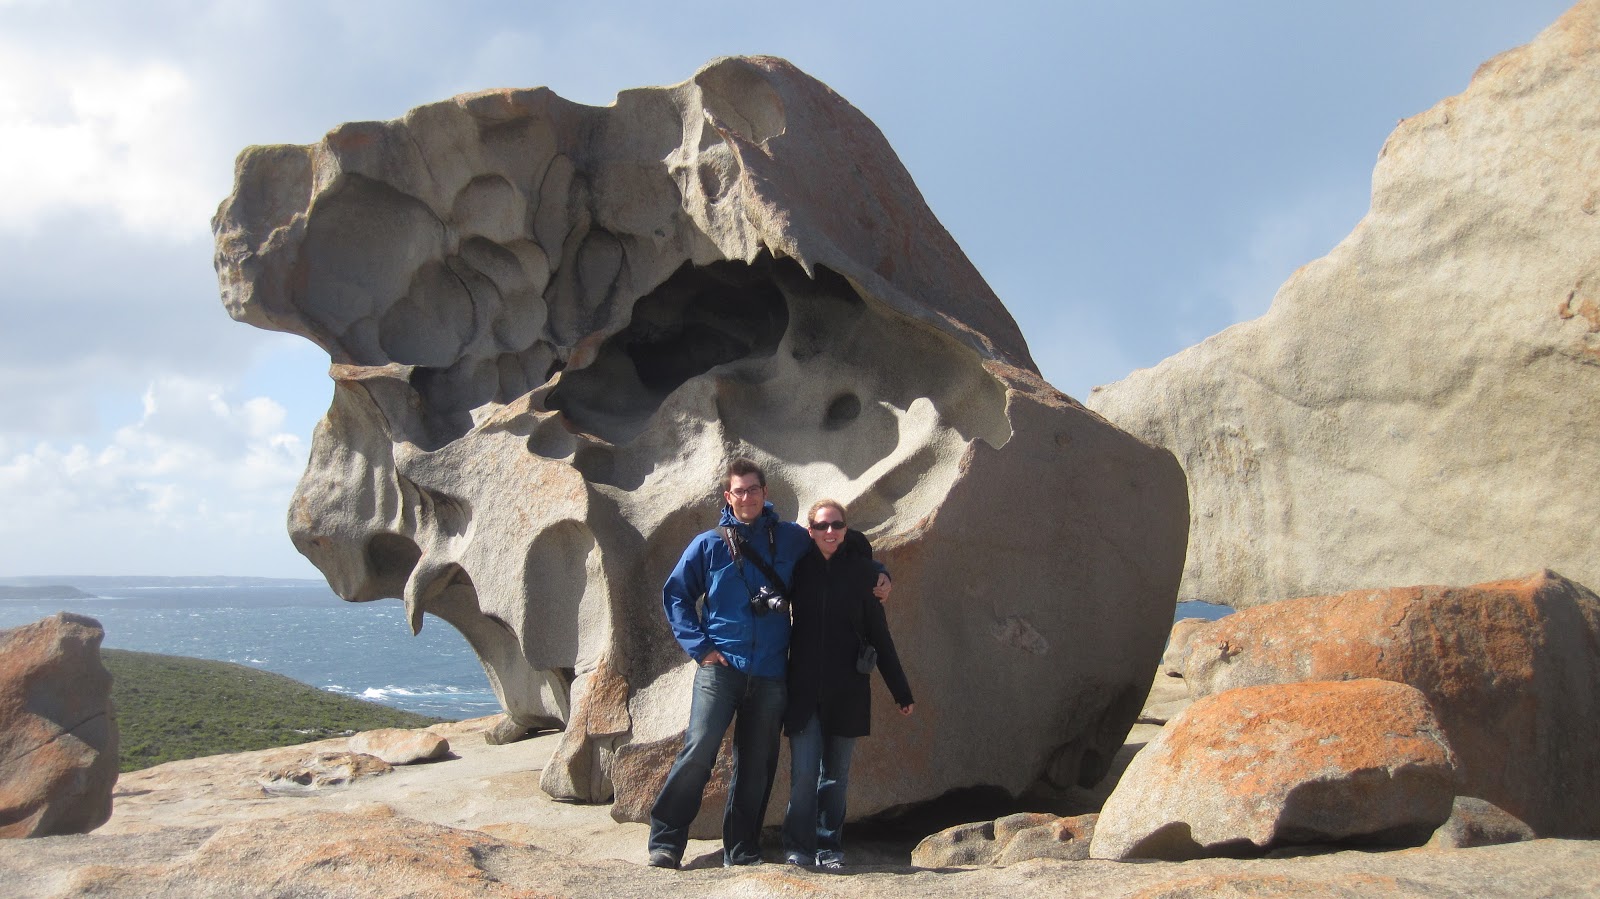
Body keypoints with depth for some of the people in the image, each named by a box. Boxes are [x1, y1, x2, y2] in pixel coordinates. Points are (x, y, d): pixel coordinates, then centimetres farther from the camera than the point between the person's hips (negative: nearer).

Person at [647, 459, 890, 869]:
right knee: (699, 749, -13)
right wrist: (698, 645, -1)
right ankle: (666, 840, -5)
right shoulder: (709, 544, 5)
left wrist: (877, 574, 12)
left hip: (770, 673, 2)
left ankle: (742, 850, 15)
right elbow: (675, 594, 9)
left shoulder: (791, 539, 10)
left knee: (756, 765, 6)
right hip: (720, 667, -2)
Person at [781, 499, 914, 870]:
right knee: (804, 772, -6)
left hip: (847, 689, 0)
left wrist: (901, 691, 7)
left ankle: (830, 846, 16)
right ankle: (798, 846, 3)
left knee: (836, 773, 7)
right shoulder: (799, 567, 2)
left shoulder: (859, 568, 1)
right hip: (805, 688, 0)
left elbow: (878, 633, 5)